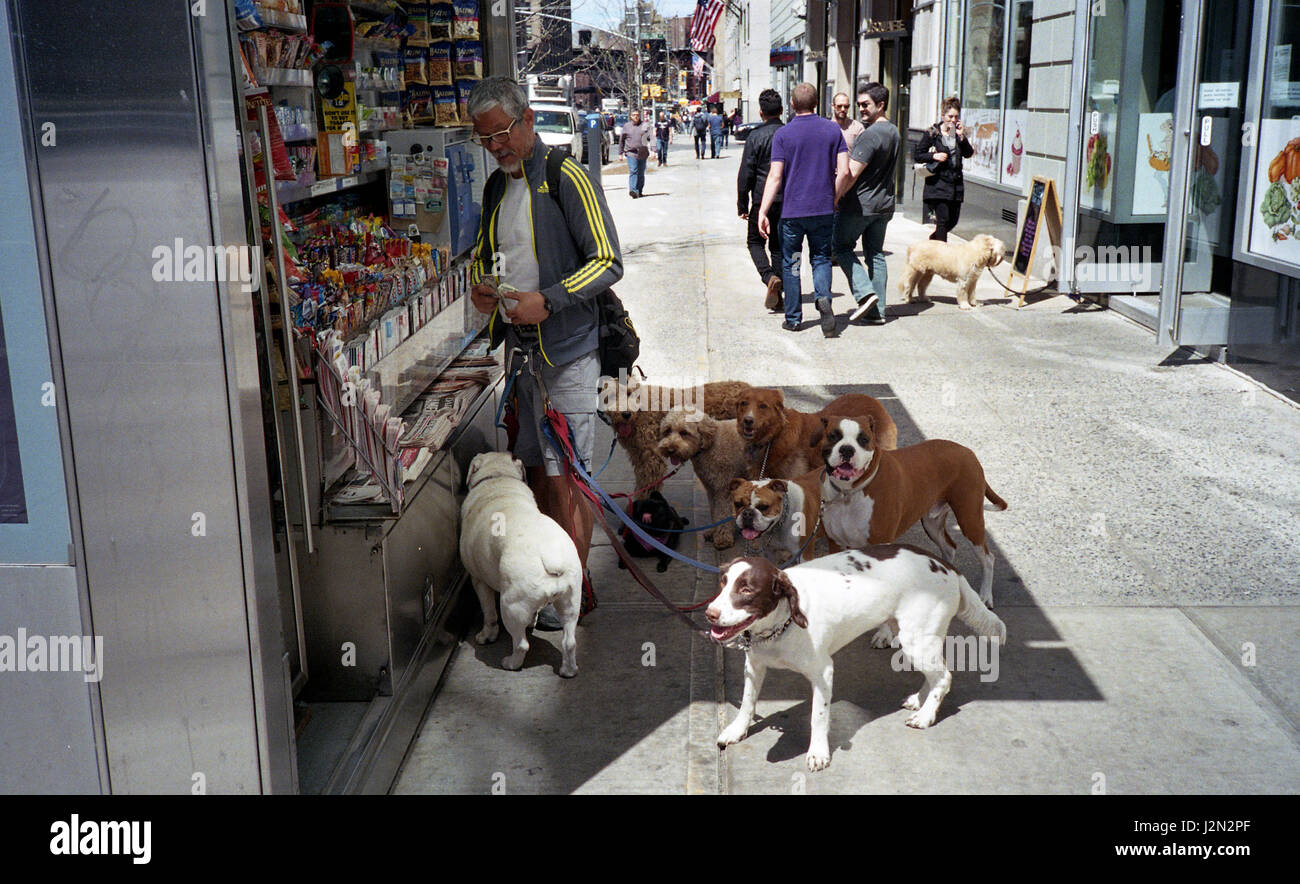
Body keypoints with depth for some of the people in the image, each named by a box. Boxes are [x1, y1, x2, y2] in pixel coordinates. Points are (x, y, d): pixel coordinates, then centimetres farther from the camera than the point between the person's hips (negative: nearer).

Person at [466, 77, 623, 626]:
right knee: (536, 468, 13)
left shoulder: (566, 178, -9)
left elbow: (609, 262, -13)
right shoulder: (497, 186, 14)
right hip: (520, 347, 7)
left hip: (567, 351, -7)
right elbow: (484, 252, 28)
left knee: (565, 477, -5)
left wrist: (548, 301, -23)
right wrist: (480, 285, 4)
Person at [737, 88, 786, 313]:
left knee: (755, 241, 13)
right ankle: (777, 296, 12)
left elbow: (745, 174, -9)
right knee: (778, 246, 13)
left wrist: (742, 204, 0)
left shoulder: (755, 137, -10)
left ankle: (770, 277, -13)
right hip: (787, 201, 4)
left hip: (762, 200, -3)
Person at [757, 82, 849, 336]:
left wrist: (763, 212, -11)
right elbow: (844, 170, -3)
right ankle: (823, 297, -15)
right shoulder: (833, 129, 2)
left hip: (792, 209, -2)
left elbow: (775, 176, -12)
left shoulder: (783, 134, -6)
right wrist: (834, 197, 12)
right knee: (821, 258, 13)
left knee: (791, 263, 9)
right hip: (824, 209, 2)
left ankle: (793, 318, 13)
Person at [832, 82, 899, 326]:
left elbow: (850, 174, -22)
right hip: (884, 204, 8)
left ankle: (865, 294, -8)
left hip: (859, 205, -8)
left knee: (842, 247, 6)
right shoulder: (894, 132, 11)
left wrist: (833, 199, -14)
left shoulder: (870, 134, -19)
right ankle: (877, 311, 12)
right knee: (876, 254, 11)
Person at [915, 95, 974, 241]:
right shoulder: (932, 133, -2)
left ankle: (933, 240, 34)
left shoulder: (959, 132, 9)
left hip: (955, 182, 5)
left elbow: (969, 154, 0)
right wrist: (934, 156, -16)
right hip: (938, 182, -5)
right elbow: (917, 155, -1)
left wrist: (961, 136, -11)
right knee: (943, 219, -10)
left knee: (953, 221, 10)